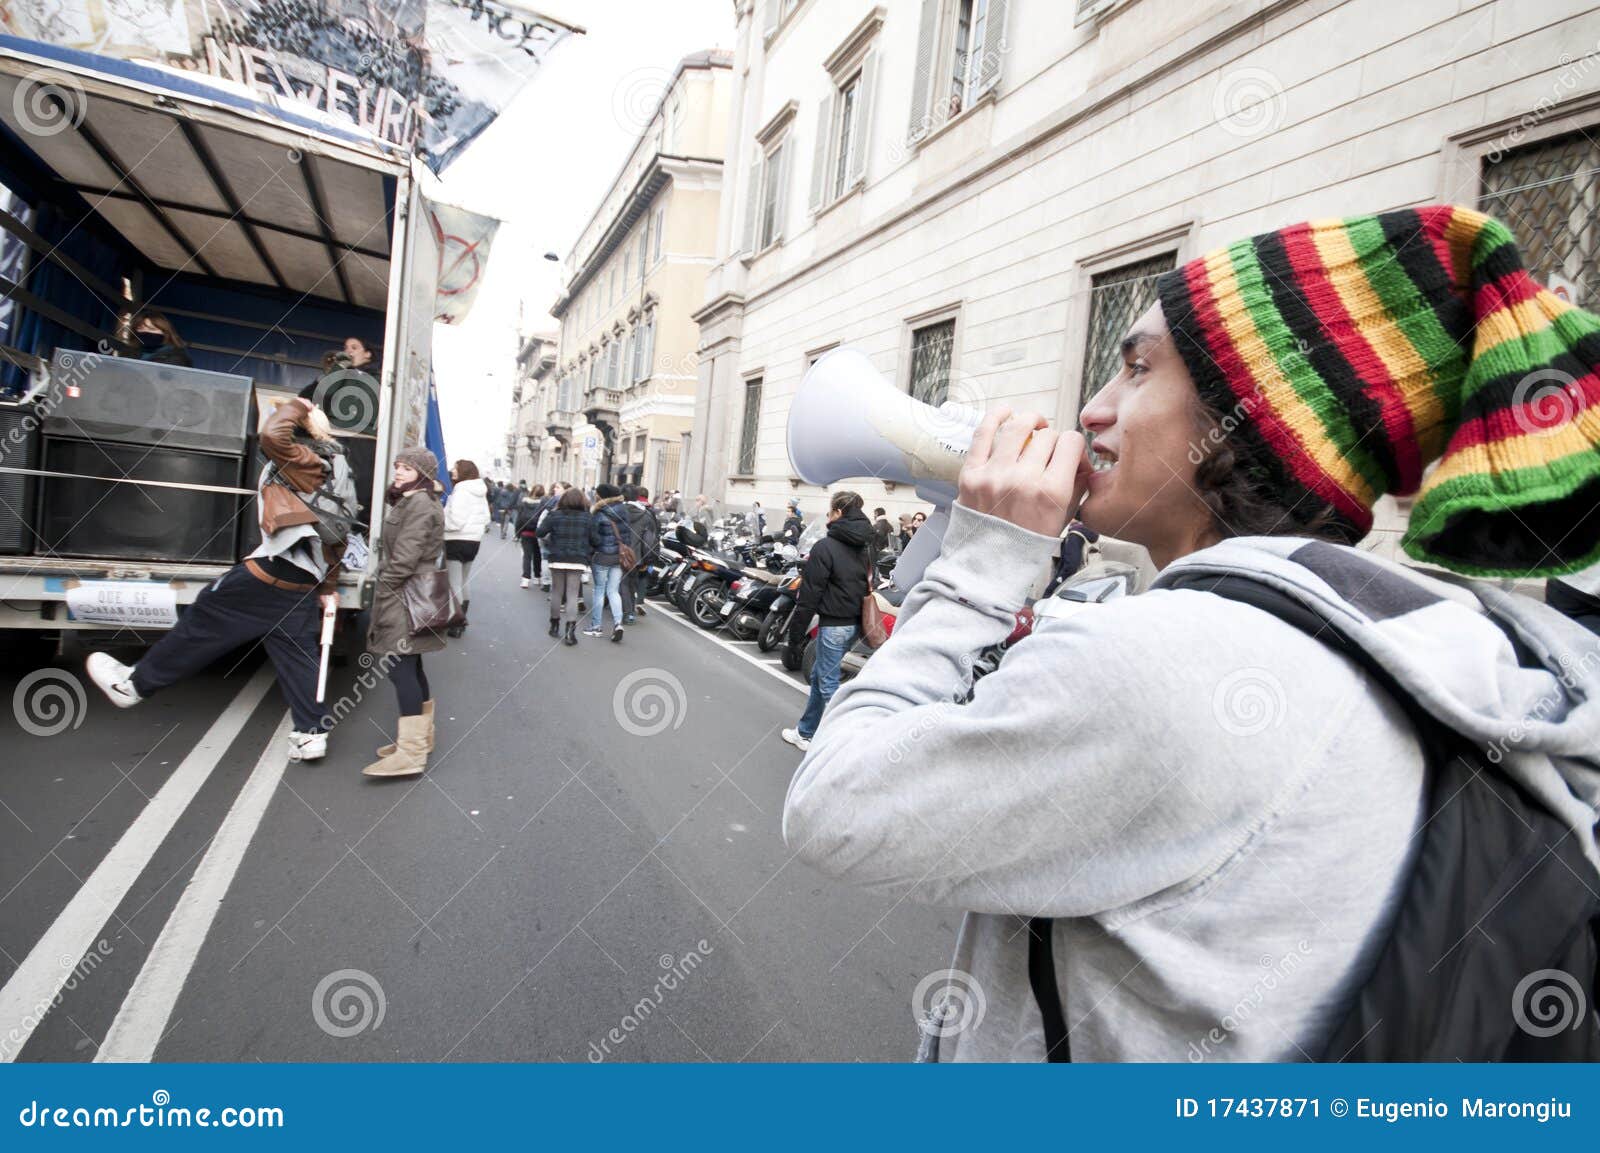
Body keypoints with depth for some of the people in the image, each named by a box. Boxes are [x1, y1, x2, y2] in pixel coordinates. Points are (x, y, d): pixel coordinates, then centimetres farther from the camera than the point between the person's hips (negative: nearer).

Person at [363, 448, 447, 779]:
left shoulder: (419, 504, -13)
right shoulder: (409, 502, 22)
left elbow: (404, 559, -20)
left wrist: (382, 597, -16)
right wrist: (384, 597, 21)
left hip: (405, 600, -11)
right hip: (403, 597, 11)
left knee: (400, 667, -14)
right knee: (409, 667, 15)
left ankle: (410, 754, -15)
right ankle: (420, 737, 26)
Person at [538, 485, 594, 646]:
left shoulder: (554, 515, -4)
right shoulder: (587, 517, -3)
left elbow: (540, 532, -4)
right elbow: (593, 539, -3)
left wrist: (547, 543, 15)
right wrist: (589, 554, 13)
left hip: (557, 559, 1)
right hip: (577, 561, -1)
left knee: (557, 591, 16)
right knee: (572, 595, 0)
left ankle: (554, 624, 27)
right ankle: (570, 629, -10)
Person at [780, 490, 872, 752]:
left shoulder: (825, 547, -14)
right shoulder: (862, 549, 10)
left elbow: (810, 594, -15)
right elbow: (867, 588, 13)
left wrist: (796, 631, -9)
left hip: (833, 624, -8)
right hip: (855, 624, 8)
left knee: (828, 683, 2)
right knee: (819, 675, 20)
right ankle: (806, 732, 31)